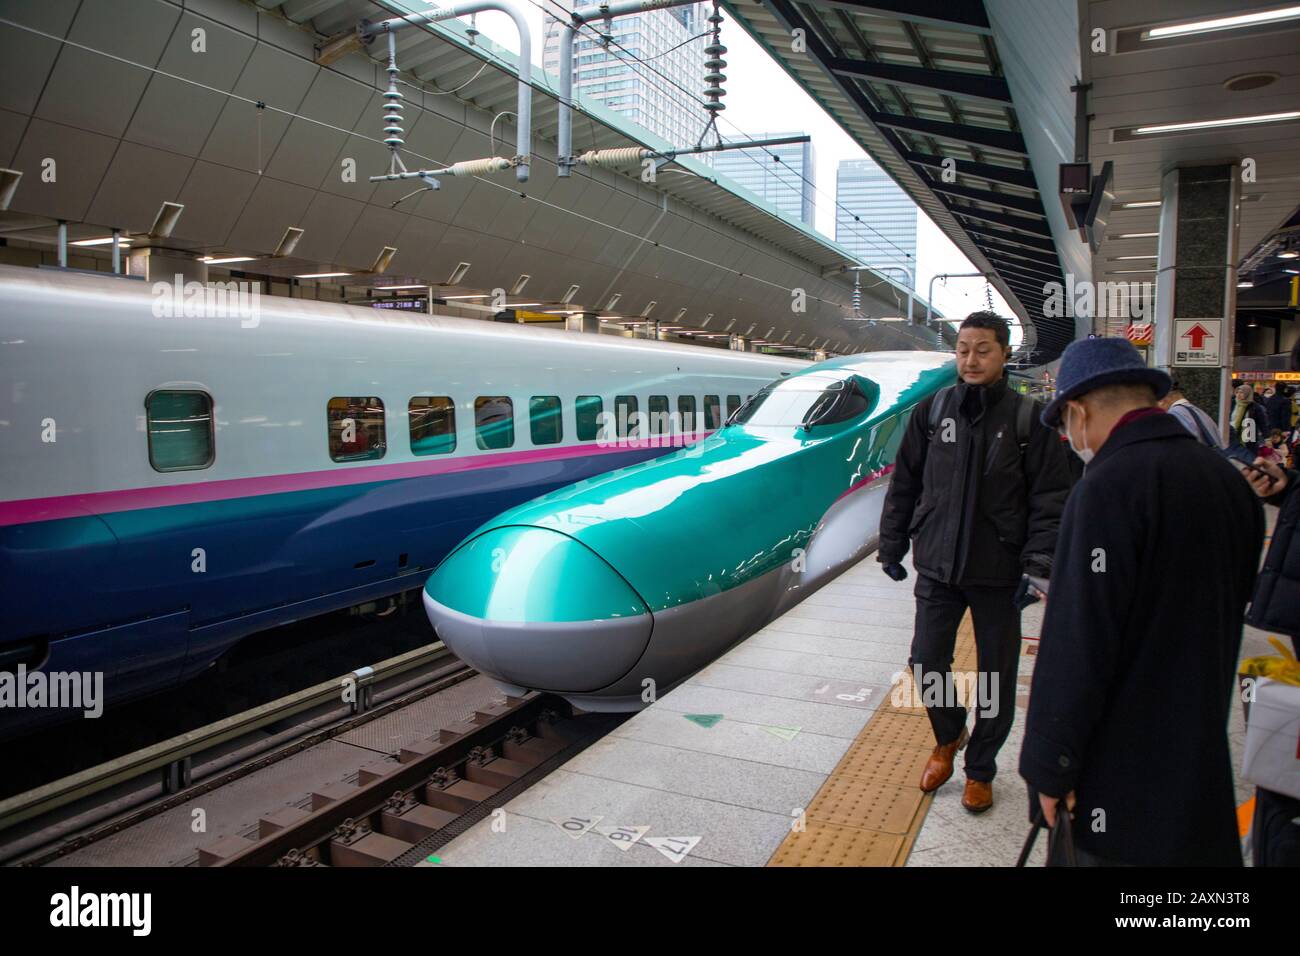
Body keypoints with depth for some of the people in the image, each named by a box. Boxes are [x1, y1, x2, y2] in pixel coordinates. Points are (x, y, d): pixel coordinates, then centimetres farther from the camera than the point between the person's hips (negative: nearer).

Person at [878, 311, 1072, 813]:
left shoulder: (1028, 418, -6)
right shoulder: (932, 410, 0)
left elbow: (1050, 499, -6)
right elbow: (904, 484, 6)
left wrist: (1037, 564, -14)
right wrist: (891, 546, 6)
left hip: (999, 570, -1)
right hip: (938, 565, 2)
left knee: (995, 675, 10)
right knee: (926, 662, 6)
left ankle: (980, 770, 30)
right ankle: (949, 738, 36)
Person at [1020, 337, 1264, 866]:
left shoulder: (1109, 488, -21)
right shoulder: (1227, 479, 5)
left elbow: (1079, 646, -22)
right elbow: (1227, 612, 14)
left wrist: (1050, 767, -13)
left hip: (1129, 773, -8)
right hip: (1204, 758, 8)